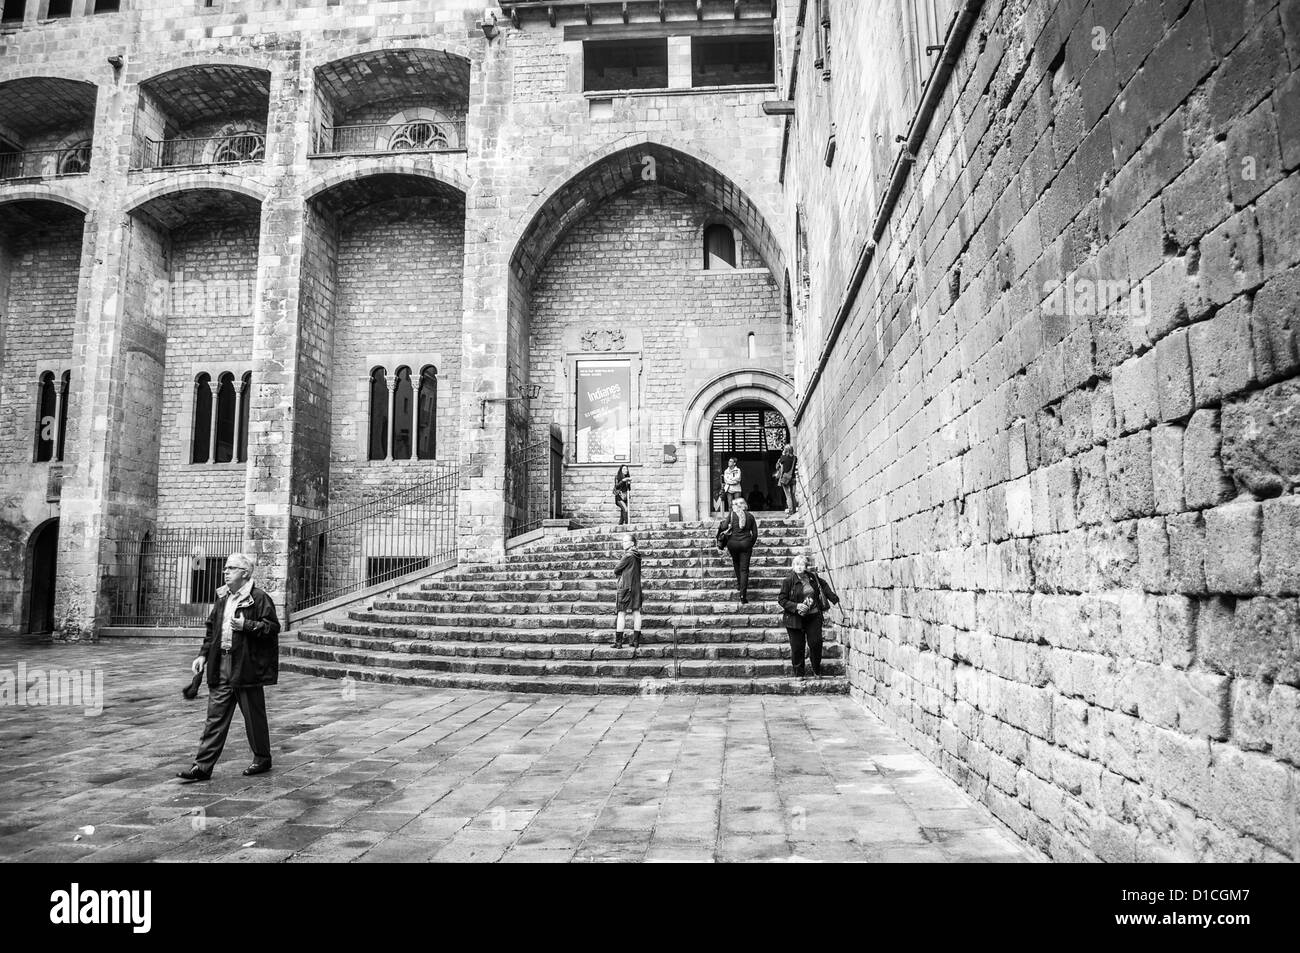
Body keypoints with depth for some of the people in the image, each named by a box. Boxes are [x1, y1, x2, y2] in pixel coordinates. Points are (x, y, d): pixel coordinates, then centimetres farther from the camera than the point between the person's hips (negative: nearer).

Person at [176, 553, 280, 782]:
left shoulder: (259, 598, -9)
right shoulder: (222, 598, 14)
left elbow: (273, 627, -12)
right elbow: (212, 629, 20)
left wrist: (246, 625, -22)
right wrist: (203, 655, 12)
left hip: (247, 667, -6)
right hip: (221, 666, 6)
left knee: (254, 716, 6)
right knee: (215, 717, 6)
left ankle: (262, 759, 21)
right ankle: (203, 766, 9)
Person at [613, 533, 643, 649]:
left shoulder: (628, 556, -13)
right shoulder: (637, 556, 11)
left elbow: (616, 571, -7)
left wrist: (620, 574, 11)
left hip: (626, 586, -8)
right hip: (637, 586, 8)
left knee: (621, 613, -3)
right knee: (636, 612, 6)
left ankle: (618, 641, -2)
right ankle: (636, 641, 8)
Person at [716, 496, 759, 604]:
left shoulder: (731, 514, -2)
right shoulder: (750, 516, 4)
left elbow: (723, 527, -10)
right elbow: (755, 533, 5)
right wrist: (751, 545, 18)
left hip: (733, 543, -1)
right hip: (746, 544, 1)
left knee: (736, 564, 27)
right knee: (744, 569, 2)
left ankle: (739, 585, 29)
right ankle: (743, 596, -5)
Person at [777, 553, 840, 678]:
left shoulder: (813, 577, 2)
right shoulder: (789, 581, -9)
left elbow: (824, 586, 23)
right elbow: (781, 599, -7)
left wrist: (835, 599, 21)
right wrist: (796, 606, -18)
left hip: (813, 616, 3)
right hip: (795, 619, -3)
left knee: (816, 643, 0)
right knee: (797, 646, 1)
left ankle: (817, 671, 20)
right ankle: (800, 673, 17)